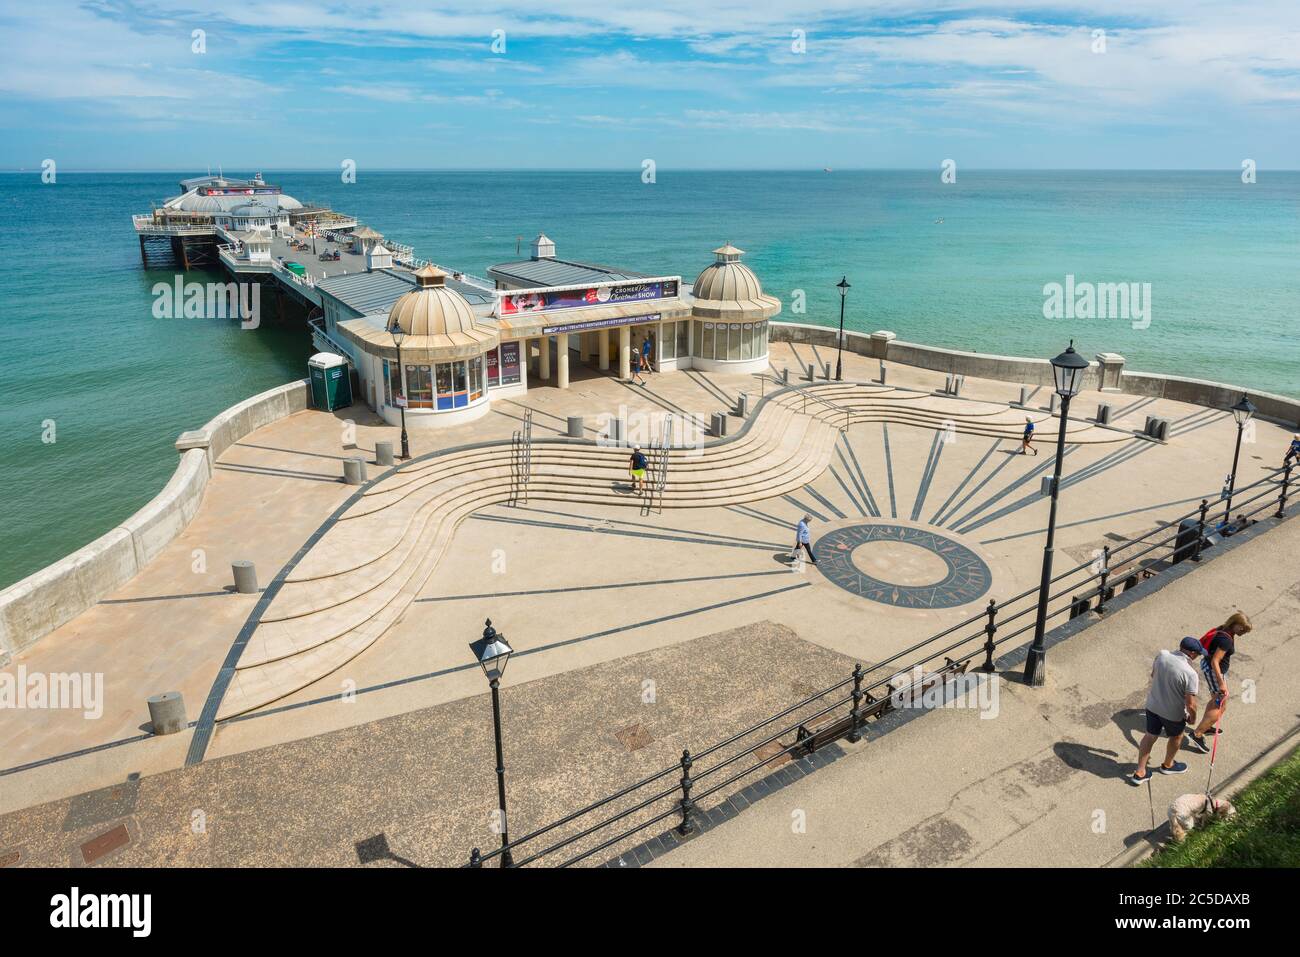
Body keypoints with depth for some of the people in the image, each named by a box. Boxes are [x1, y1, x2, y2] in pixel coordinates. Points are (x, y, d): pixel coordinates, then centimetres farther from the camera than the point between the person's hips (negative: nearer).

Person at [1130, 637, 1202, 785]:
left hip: (1152, 705, 4)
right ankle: (1168, 765, 50)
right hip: (1173, 713, -4)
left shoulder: (1162, 655, -14)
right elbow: (1190, 705, -23)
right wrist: (1193, 717, -2)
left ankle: (1139, 773, 28)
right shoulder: (1190, 674, -30)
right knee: (1176, 736, 27)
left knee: (1150, 736, 21)